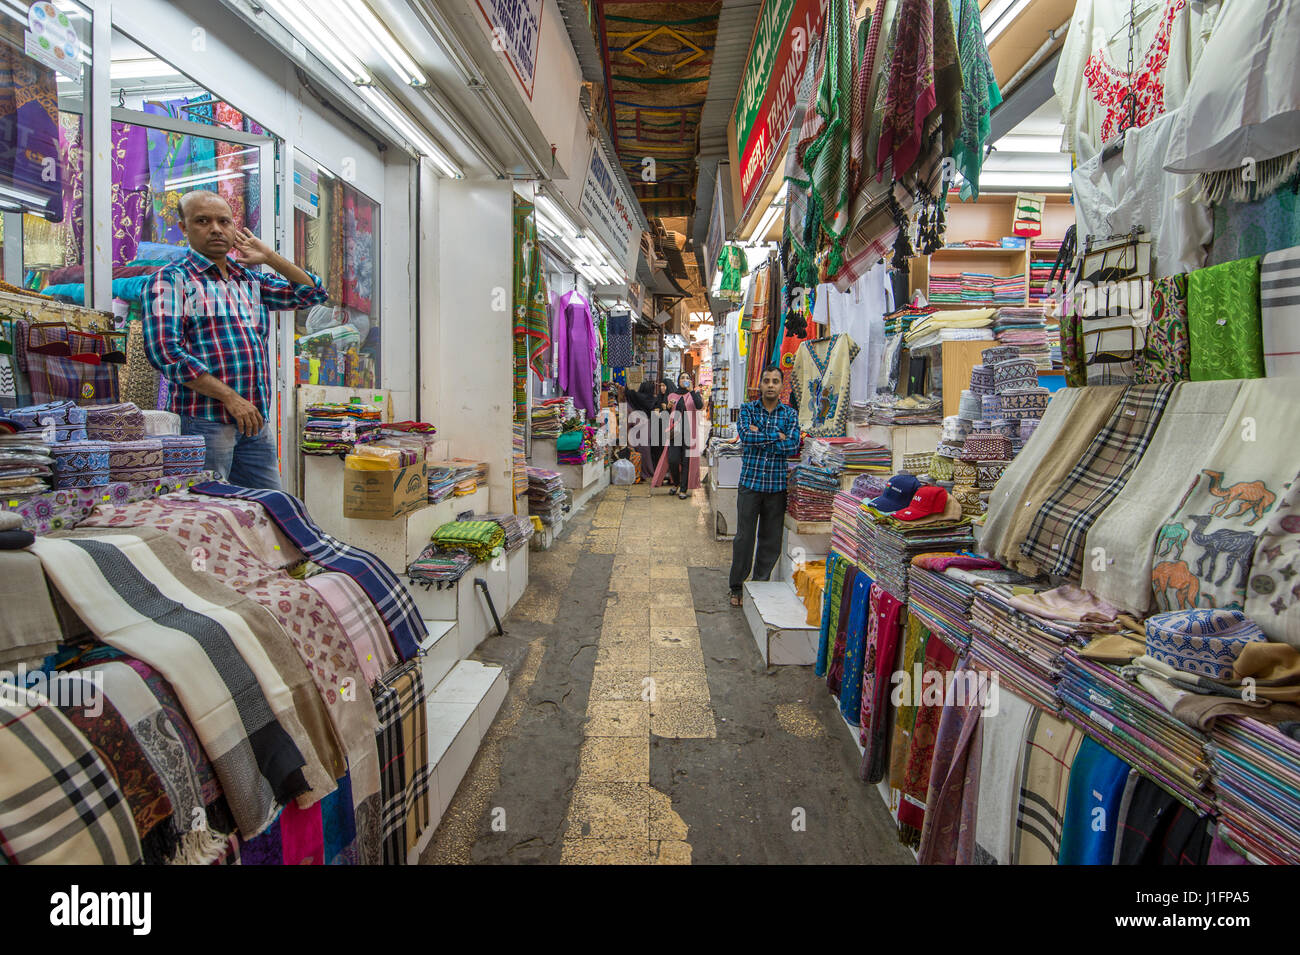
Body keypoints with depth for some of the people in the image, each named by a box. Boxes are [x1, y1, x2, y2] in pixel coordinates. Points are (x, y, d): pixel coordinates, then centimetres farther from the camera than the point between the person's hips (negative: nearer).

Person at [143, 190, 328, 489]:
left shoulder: (251, 279, 19)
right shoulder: (171, 279, 0)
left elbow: (313, 293, 18)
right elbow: (165, 352, -12)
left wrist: (270, 256, 9)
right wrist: (229, 397, -17)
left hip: (257, 420, 6)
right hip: (204, 421, -6)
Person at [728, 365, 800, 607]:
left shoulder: (790, 414, 6)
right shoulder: (747, 409, 4)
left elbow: (792, 446, -10)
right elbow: (745, 434, -14)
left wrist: (758, 437, -10)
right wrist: (776, 436, -11)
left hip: (777, 484, 1)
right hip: (750, 481, -1)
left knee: (771, 539, 8)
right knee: (744, 537, 3)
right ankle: (737, 587, 16)